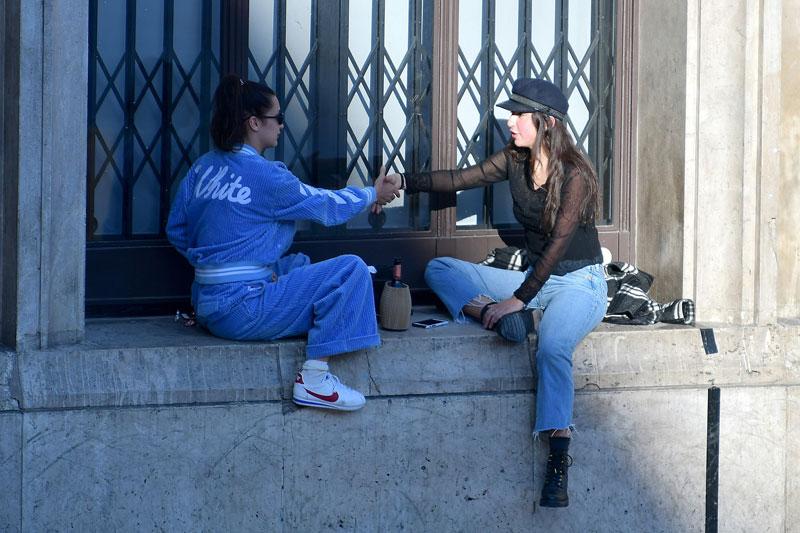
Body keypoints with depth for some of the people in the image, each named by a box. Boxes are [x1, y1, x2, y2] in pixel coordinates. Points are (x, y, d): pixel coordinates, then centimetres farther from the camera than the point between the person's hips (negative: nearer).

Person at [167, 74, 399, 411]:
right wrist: (373, 194, 17)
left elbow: (177, 231, 16)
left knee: (299, 263, 31)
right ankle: (313, 380, -11)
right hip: (241, 310, -9)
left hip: (206, 304, 9)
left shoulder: (203, 167, 9)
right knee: (351, 270, -11)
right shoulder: (264, 175, -14)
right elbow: (324, 205, 1)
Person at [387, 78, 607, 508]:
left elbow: (559, 243, -21)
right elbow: (461, 179, 3)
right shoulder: (515, 160, 2)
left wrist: (518, 299, -25)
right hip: (535, 279, 7)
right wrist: (405, 181, -12)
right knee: (439, 270, -3)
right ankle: (497, 315, -28)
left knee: (552, 348, -38)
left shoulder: (575, 174, -18)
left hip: (578, 282, -7)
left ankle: (558, 459, -40)